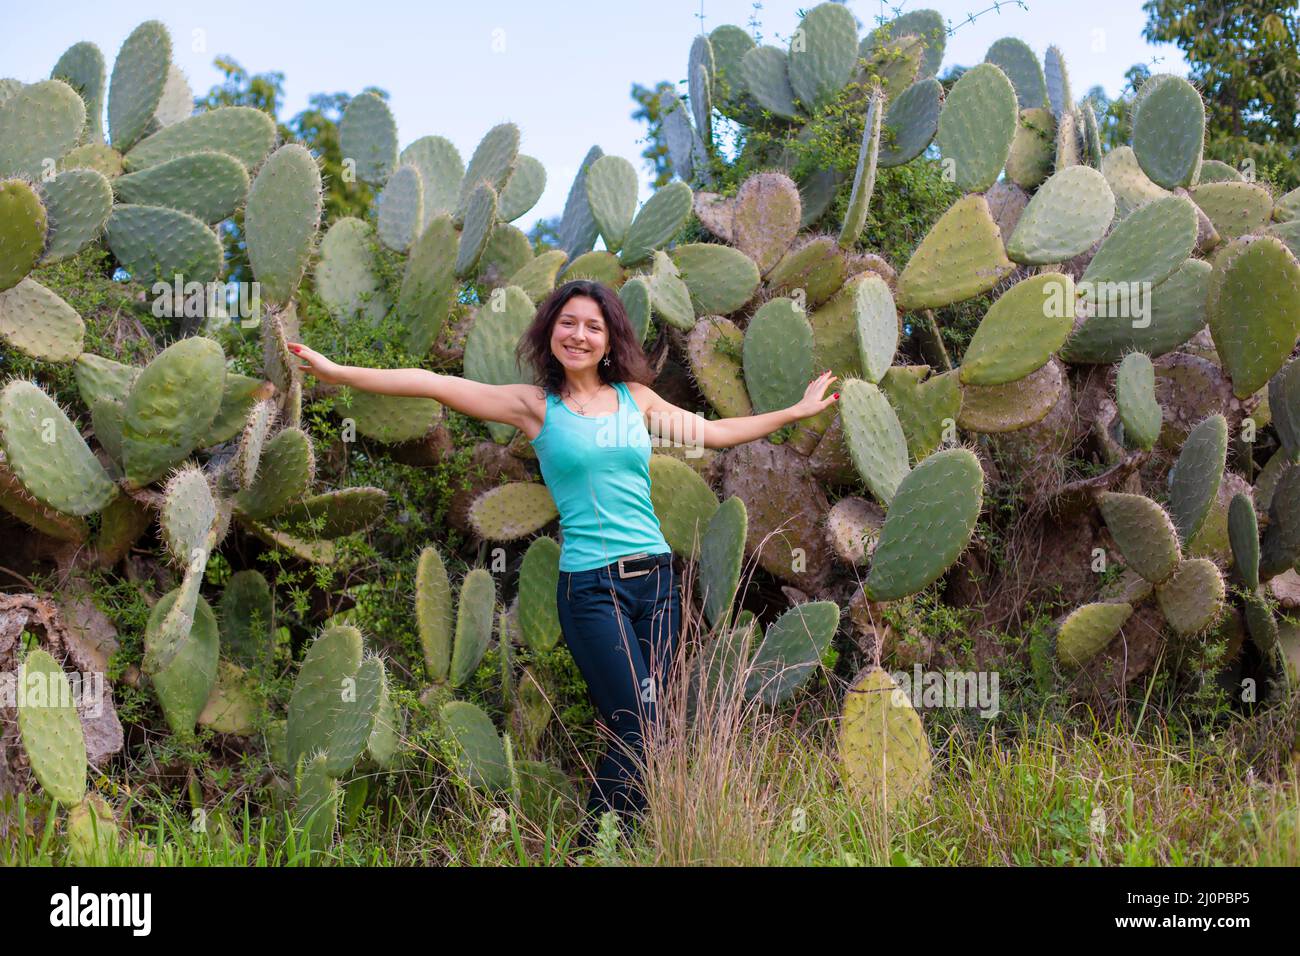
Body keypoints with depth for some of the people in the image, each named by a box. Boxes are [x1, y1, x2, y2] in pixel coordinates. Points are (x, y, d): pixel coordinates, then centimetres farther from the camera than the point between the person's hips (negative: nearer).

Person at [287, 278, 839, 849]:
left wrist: (796, 411, 27)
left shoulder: (635, 397, 12)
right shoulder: (535, 405, 1)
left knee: (648, 731, 4)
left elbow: (714, 433, 23)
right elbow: (434, 385, -5)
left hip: (657, 576, 4)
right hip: (591, 587, -4)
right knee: (639, 732, -11)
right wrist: (337, 372, -11)